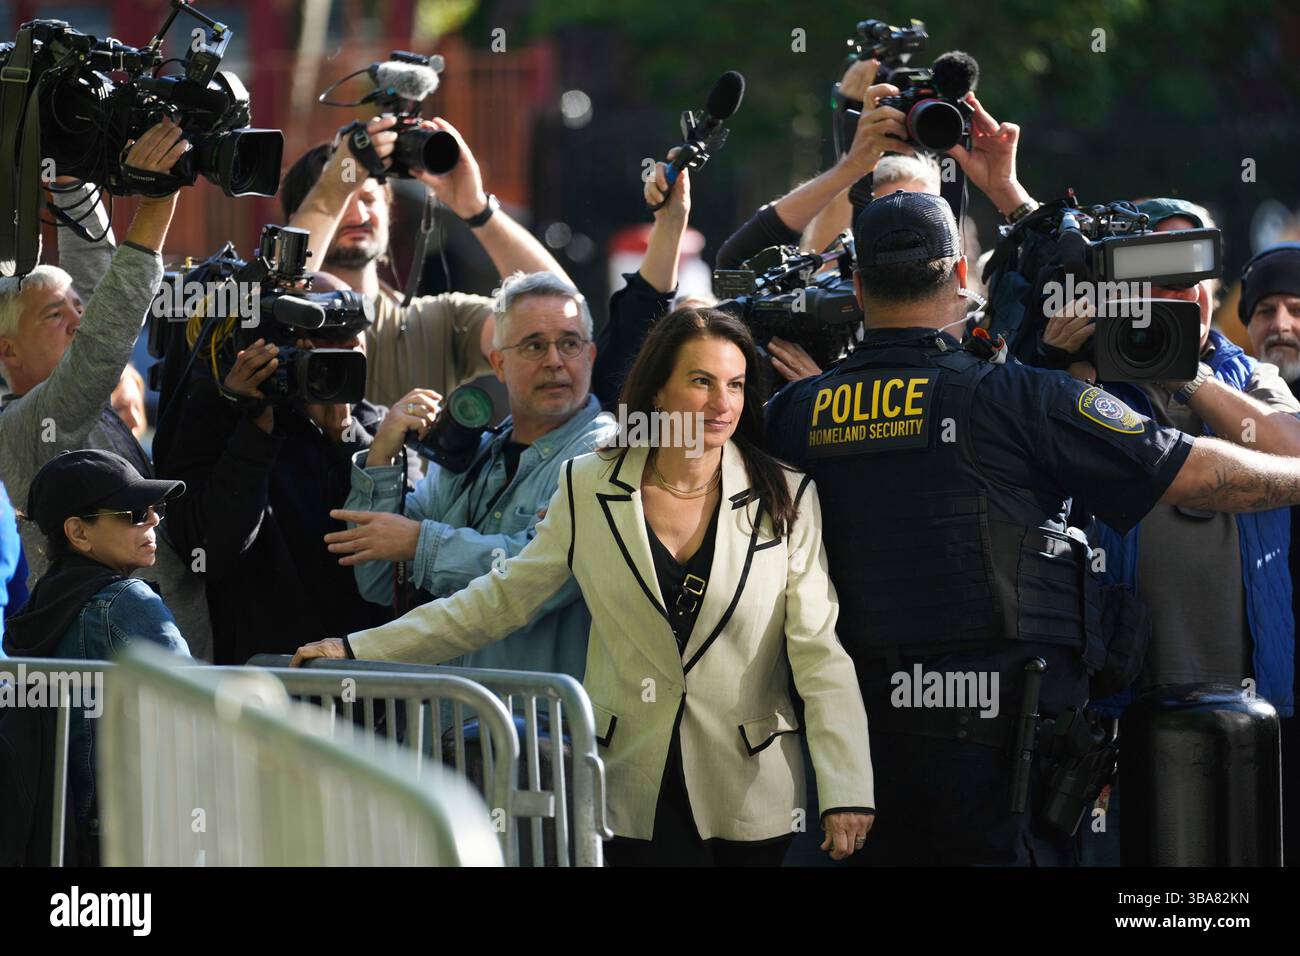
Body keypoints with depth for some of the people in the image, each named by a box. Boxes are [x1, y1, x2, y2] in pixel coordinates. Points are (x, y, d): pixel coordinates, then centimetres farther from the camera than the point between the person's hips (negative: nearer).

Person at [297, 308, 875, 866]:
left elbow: (821, 654, -4)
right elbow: (500, 600, 9)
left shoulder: (785, 500, -1)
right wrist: (358, 651, 5)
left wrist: (846, 792, -13)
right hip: (632, 792, 1)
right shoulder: (590, 489, 2)